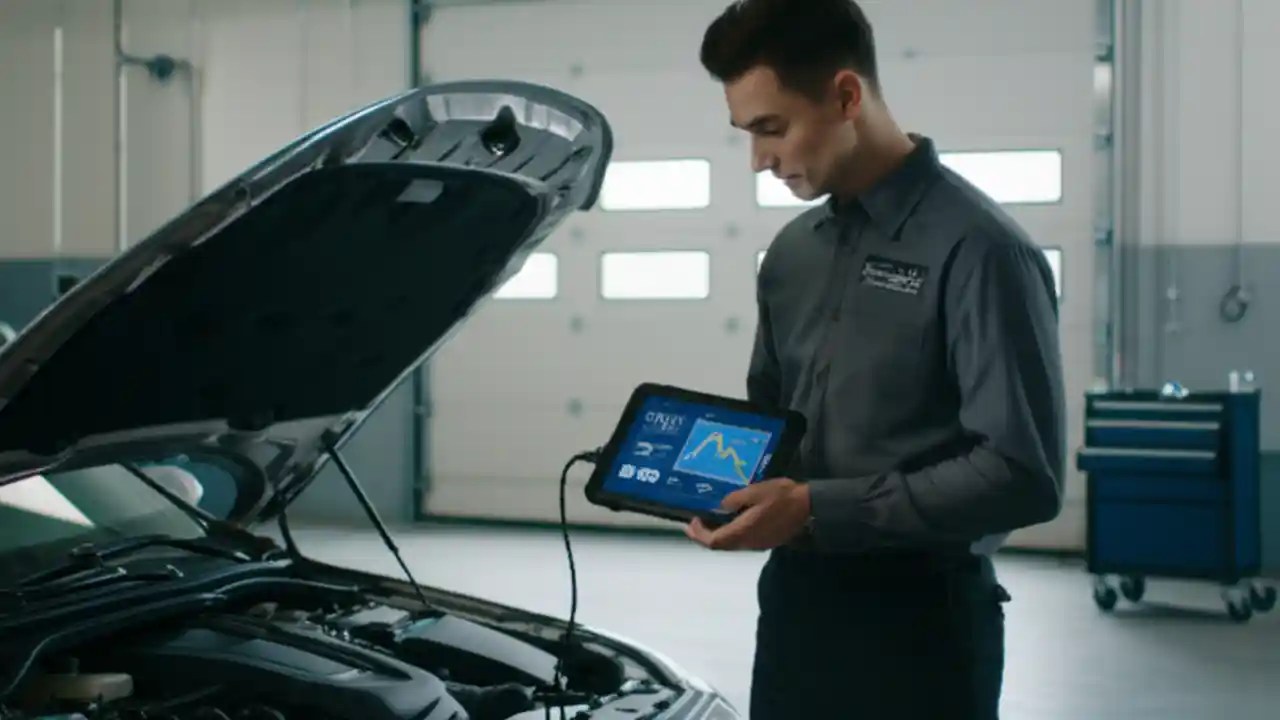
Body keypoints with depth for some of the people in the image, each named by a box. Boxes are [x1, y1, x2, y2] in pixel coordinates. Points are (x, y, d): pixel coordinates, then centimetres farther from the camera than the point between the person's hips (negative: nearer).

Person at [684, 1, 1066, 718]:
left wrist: (819, 509, -22)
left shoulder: (977, 248, -16)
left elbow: (1023, 474, -21)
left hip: (919, 619, -7)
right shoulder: (792, 252, 9)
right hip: (795, 598, 7)